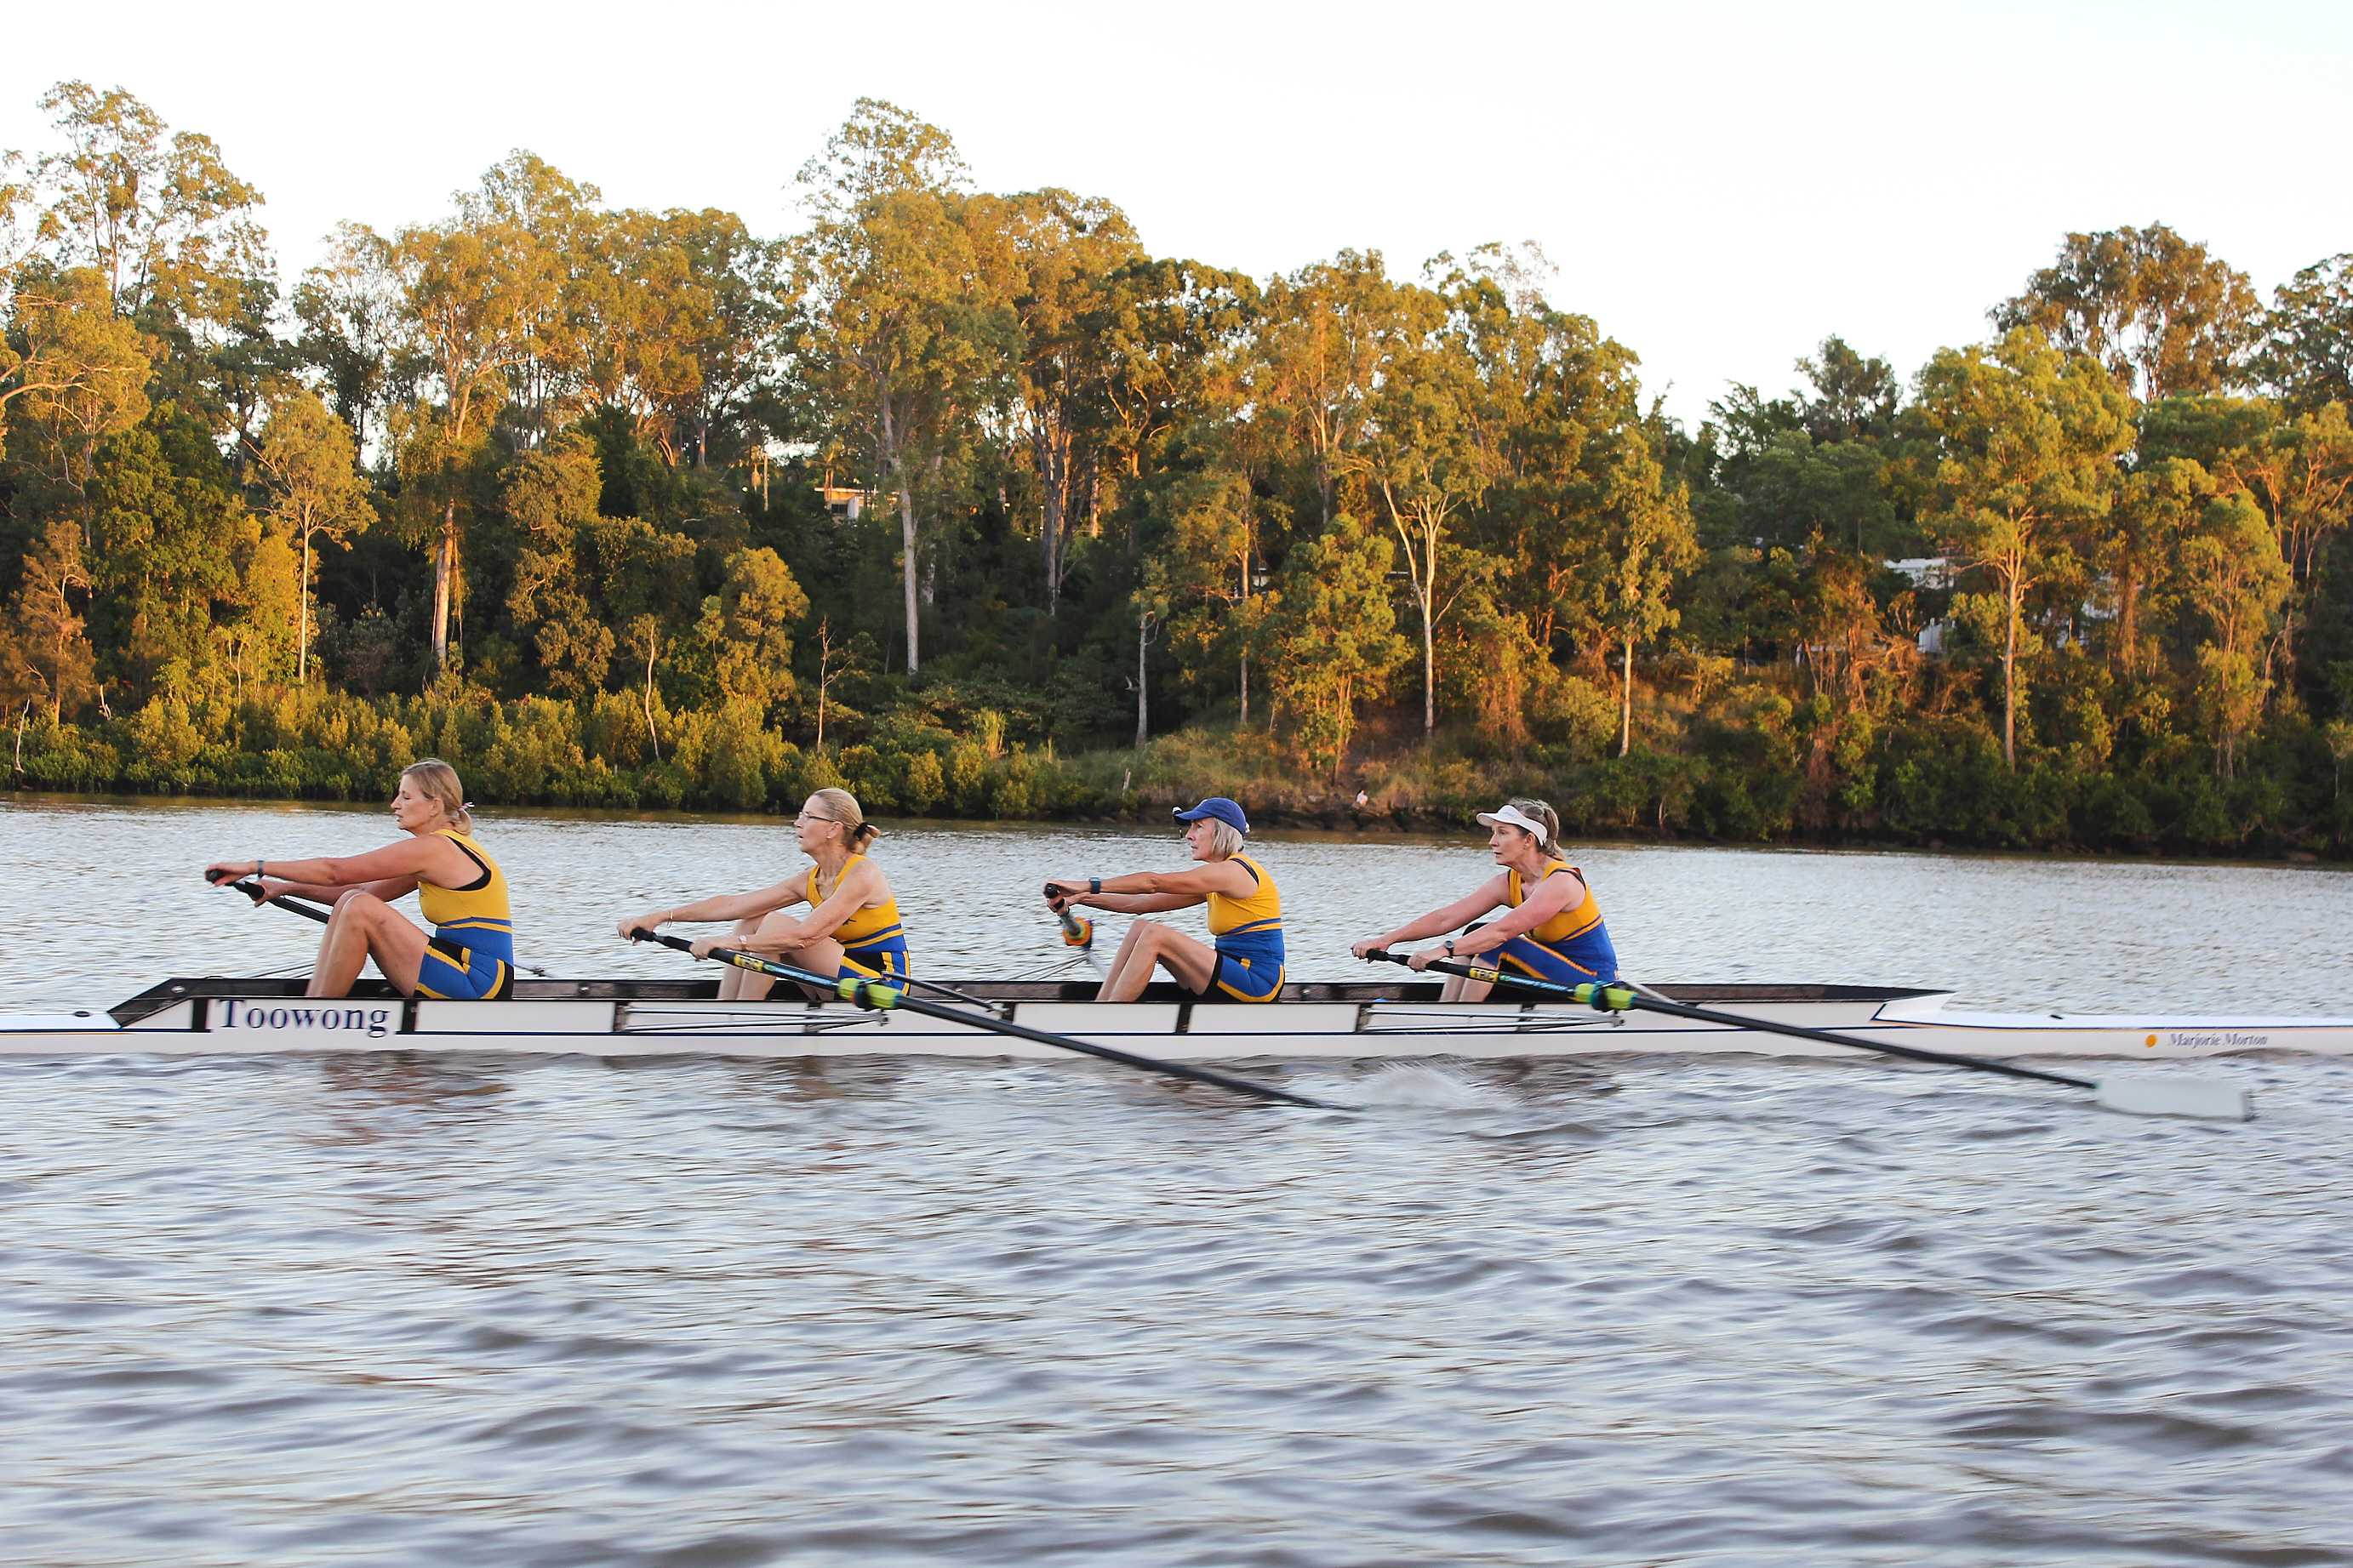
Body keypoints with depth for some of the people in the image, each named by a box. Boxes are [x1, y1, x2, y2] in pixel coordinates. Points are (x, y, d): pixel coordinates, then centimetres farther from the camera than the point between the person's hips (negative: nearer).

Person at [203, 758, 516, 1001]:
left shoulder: (432, 848, -12)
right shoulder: (447, 847, 17)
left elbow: (336, 871, -12)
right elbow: (367, 890, 20)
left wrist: (256, 867, -6)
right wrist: (286, 887, 15)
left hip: (479, 985, -10)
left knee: (359, 908, -16)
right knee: (352, 903, 8)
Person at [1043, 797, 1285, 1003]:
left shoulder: (1233, 871, -13)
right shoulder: (1217, 878, 17)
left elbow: (1154, 882, -19)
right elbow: (1147, 903, 11)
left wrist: (1090, 885, -17)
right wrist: (1082, 897, 1)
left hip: (1256, 986, -10)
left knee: (1155, 936, -19)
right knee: (1140, 929, 4)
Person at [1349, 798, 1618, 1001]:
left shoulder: (1561, 881, -21)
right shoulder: (1508, 883, 4)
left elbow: (1503, 930, -32)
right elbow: (1446, 917, -3)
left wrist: (1445, 949, -39)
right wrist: (1387, 939, -12)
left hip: (1594, 987, -9)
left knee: (1494, 943, -22)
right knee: (1474, 935, 1)